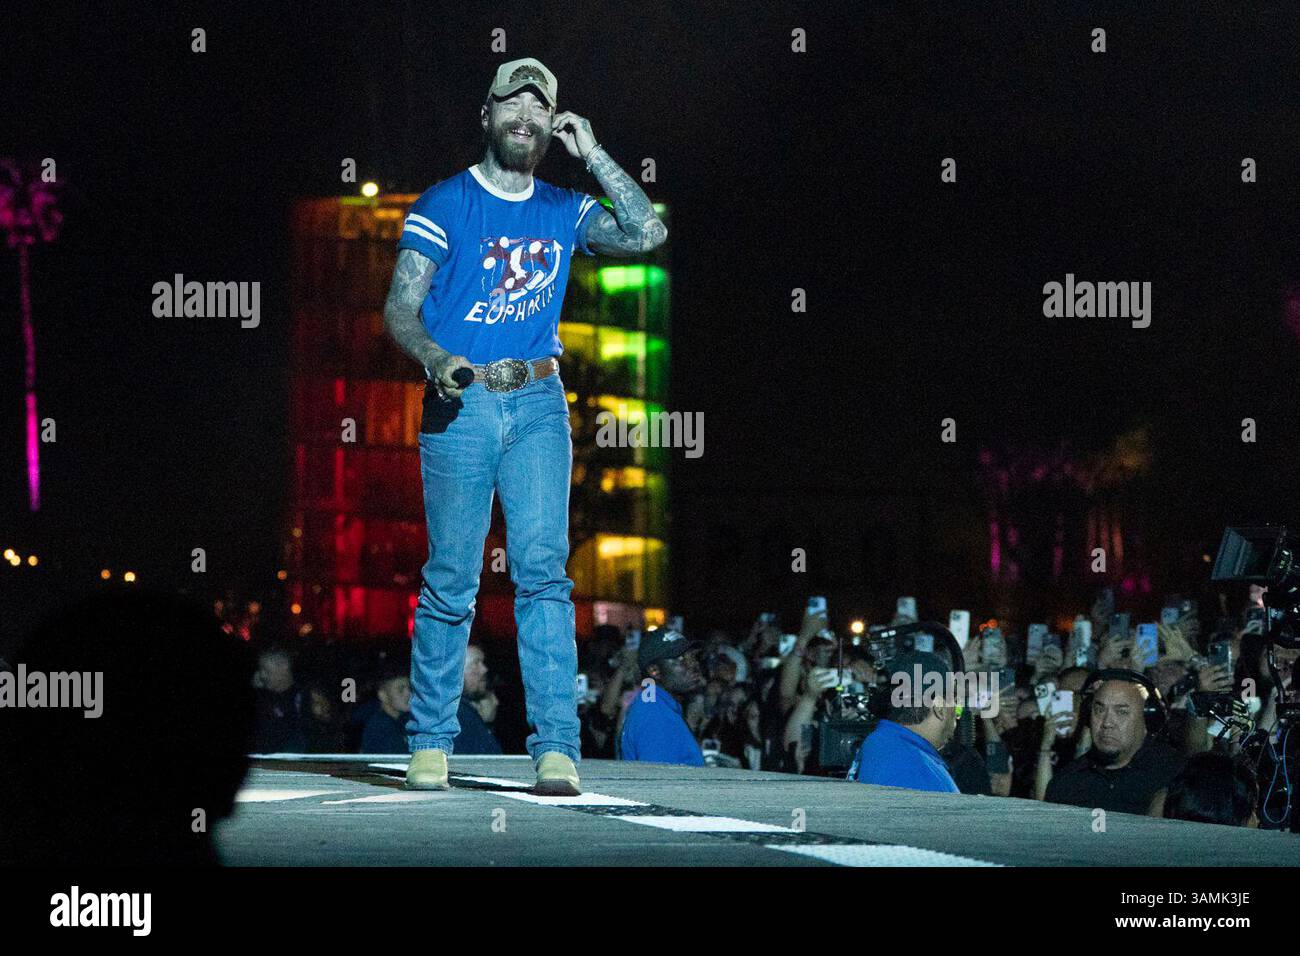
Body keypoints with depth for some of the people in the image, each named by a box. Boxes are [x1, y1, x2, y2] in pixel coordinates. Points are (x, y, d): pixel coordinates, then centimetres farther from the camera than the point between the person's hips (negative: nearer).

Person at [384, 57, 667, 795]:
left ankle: (556, 746, -11)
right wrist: (437, 358, -23)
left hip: (539, 403, 3)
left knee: (544, 567, -8)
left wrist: (593, 154, 2)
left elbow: (647, 234, 2)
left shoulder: (563, 211, 14)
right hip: (460, 401, -3)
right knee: (453, 579, -2)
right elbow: (401, 307, -3)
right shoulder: (445, 205, 2)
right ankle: (432, 742, 9)